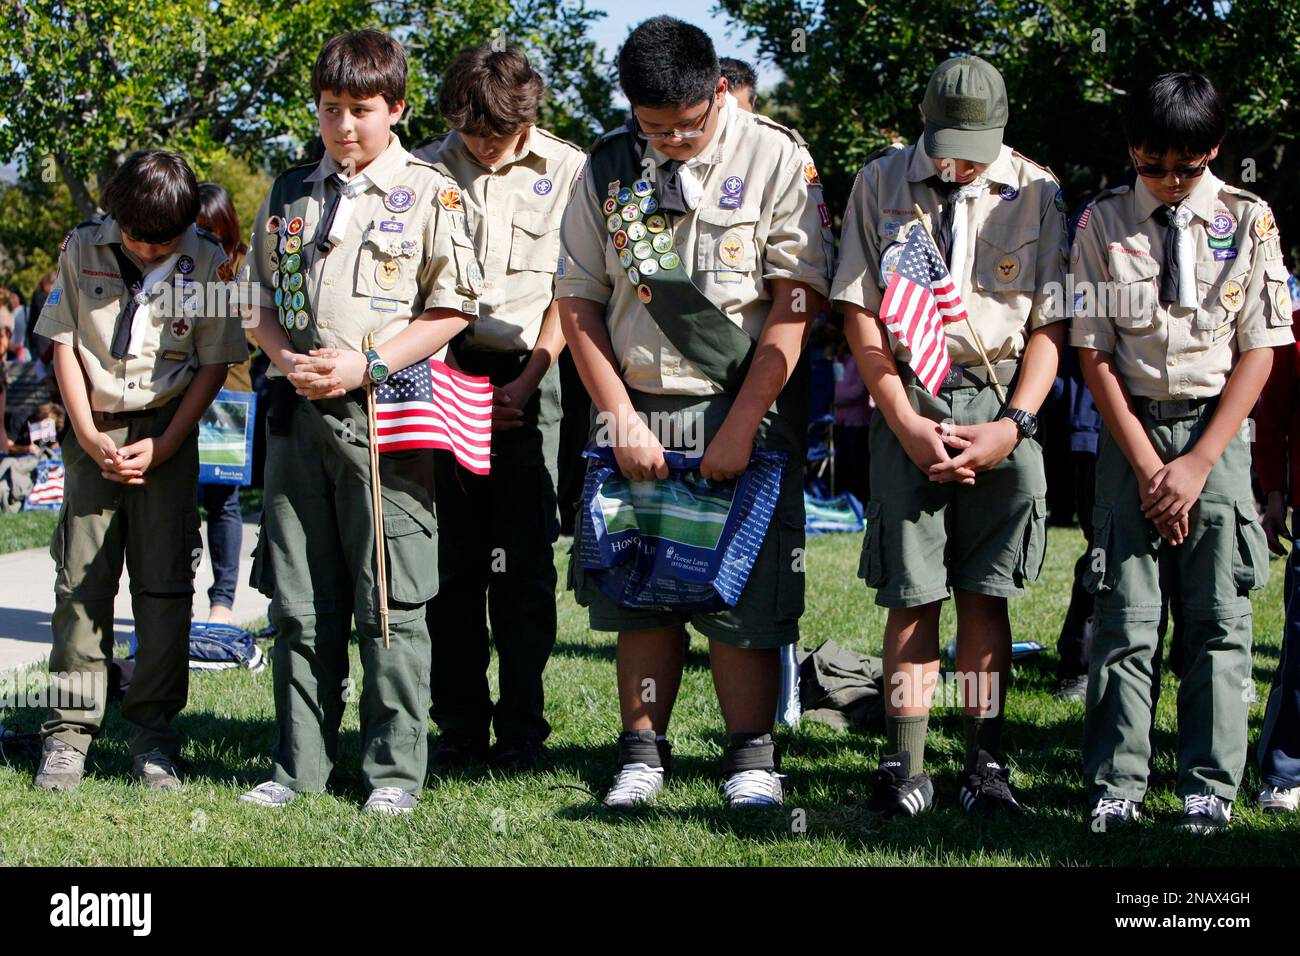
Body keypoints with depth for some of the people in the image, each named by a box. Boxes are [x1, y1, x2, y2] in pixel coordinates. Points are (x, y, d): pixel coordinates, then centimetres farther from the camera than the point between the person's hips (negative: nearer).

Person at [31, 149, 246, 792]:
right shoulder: (82, 250, -2)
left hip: (167, 432, -1)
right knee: (81, 580, -2)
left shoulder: (206, 262, -5)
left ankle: (153, 733, 6)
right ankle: (69, 732, 2)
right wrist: (89, 436, -7)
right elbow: (65, 346, 2)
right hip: (95, 432, 1)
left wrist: (161, 447, -9)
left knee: (164, 582, -2)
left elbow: (213, 365, -2)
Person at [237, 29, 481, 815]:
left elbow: (452, 309, -4)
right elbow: (265, 302, 19)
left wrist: (366, 364, -13)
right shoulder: (290, 195, 14)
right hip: (300, 416, 5)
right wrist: (288, 358, -2)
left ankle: (395, 770, 6)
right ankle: (301, 765, 16)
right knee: (299, 603, 8)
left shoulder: (427, 193, 0)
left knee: (390, 603, -2)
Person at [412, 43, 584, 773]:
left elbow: (569, 294, 2)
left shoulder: (567, 172, 2)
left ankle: (522, 731, 6)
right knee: (452, 561, 2)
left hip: (528, 376, -1)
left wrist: (523, 385, -6)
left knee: (523, 563, -2)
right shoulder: (426, 171, 6)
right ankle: (460, 728, 9)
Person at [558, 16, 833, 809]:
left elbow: (795, 303, -8)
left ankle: (752, 759, 6)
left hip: (744, 408, -3)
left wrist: (739, 427, -13)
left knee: (743, 595, -4)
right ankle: (643, 755, 13)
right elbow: (578, 302, 8)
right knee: (641, 594, 4)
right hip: (638, 409, 3)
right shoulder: (608, 168, 6)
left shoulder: (773, 158, -4)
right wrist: (622, 418, -2)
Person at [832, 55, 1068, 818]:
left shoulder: (1036, 193, 4)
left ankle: (987, 762, 7)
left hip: (1002, 406, 0)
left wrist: (1013, 425, -7)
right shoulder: (881, 184, 4)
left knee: (986, 593, 1)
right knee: (912, 595, -2)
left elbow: (1051, 324, 4)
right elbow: (860, 311, 2)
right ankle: (906, 768, 2)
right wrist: (907, 424, -7)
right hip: (908, 403, 0)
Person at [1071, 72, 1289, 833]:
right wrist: (1148, 465, -7)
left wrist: (1198, 463, -8)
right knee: (1126, 618, -2)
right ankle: (1117, 785, 3)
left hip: (1217, 431, 0)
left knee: (1218, 619, -1)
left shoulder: (1249, 221, 2)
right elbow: (1094, 351, 1)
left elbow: (1259, 351, 0)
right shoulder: (1103, 224, 2)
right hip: (1131, 431, 0)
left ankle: (1210, 788, 5)